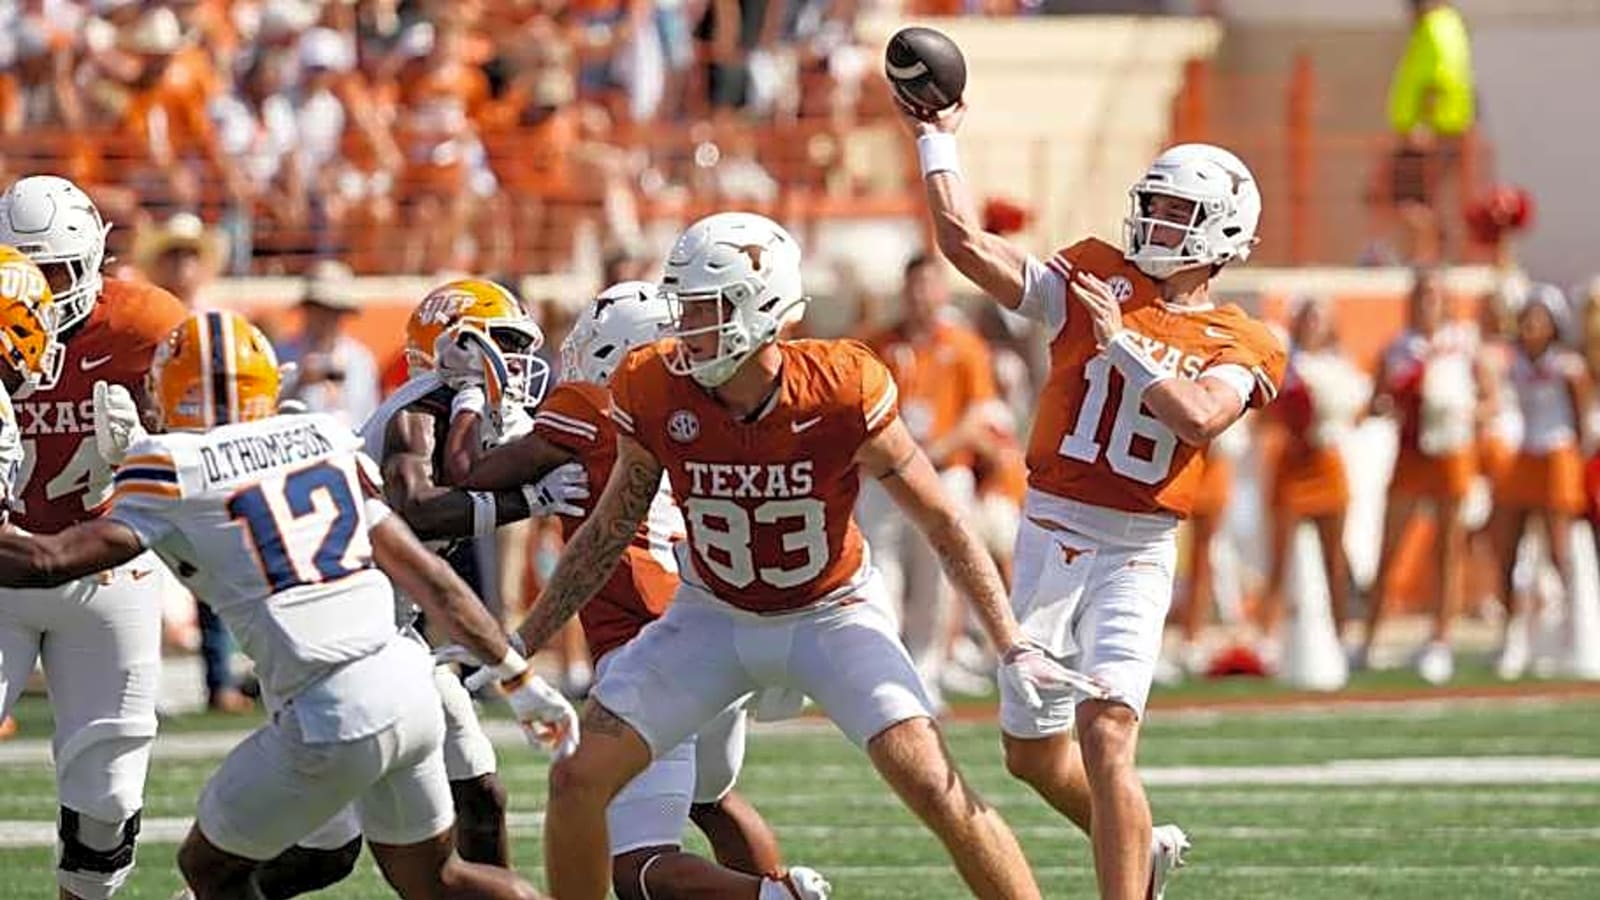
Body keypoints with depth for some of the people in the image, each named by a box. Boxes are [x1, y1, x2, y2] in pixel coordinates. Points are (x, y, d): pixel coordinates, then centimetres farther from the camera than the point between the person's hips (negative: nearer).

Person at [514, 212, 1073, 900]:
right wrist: (520, 646, 0)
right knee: (579, 779, -9)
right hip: (713, 615, 3)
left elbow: (944, 528, -13)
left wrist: (1015, 650, -17)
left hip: (832, 612, -3)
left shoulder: (840, 397, -25)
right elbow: (610, 531, -1)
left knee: (936, 788, -18)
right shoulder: (655, 395, -18)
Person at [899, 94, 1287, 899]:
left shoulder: (1236, 347, 0)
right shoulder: (1093, 282, 4)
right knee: (1034, 755, 15)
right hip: (1049, 538, 4)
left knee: (1104, 735, -22)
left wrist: (1121, 341, -19)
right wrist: (936, 140, 0)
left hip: (1135, 557, -4)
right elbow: (964, 241, -3)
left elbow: (1200, 417, -21)